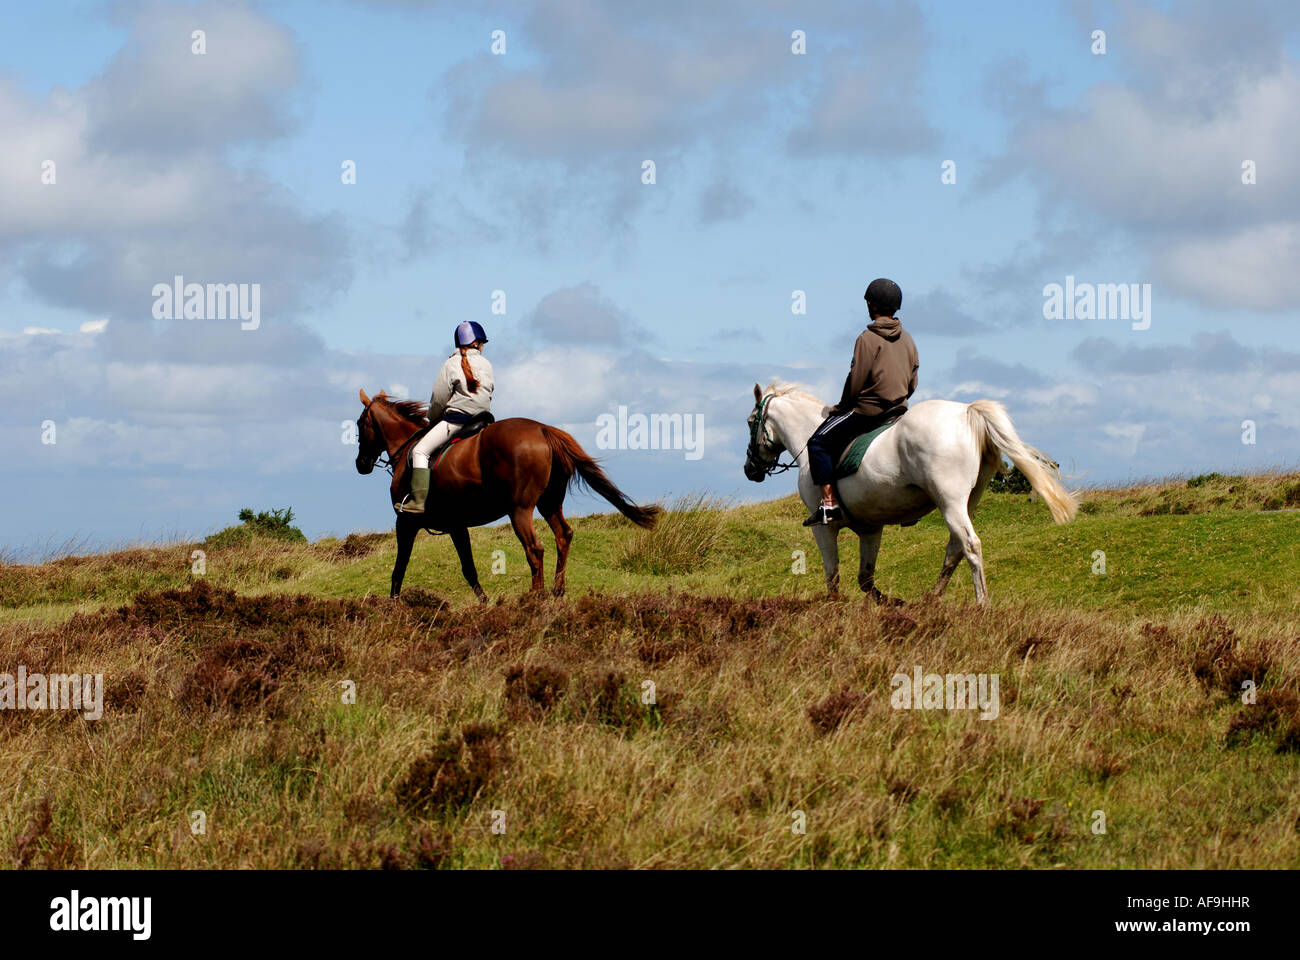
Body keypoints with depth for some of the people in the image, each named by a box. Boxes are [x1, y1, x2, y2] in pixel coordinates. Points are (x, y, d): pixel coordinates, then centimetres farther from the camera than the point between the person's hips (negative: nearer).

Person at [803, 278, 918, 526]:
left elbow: (855, 381, -14)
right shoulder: (907, 339, 11)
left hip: (868, 408, -8)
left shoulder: (868, 338, -13)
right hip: (899, 409, 8)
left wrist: (841, 406, 1)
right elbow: (912, 383, 15)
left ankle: (829, 503, -13)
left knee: (819, 442, -3)